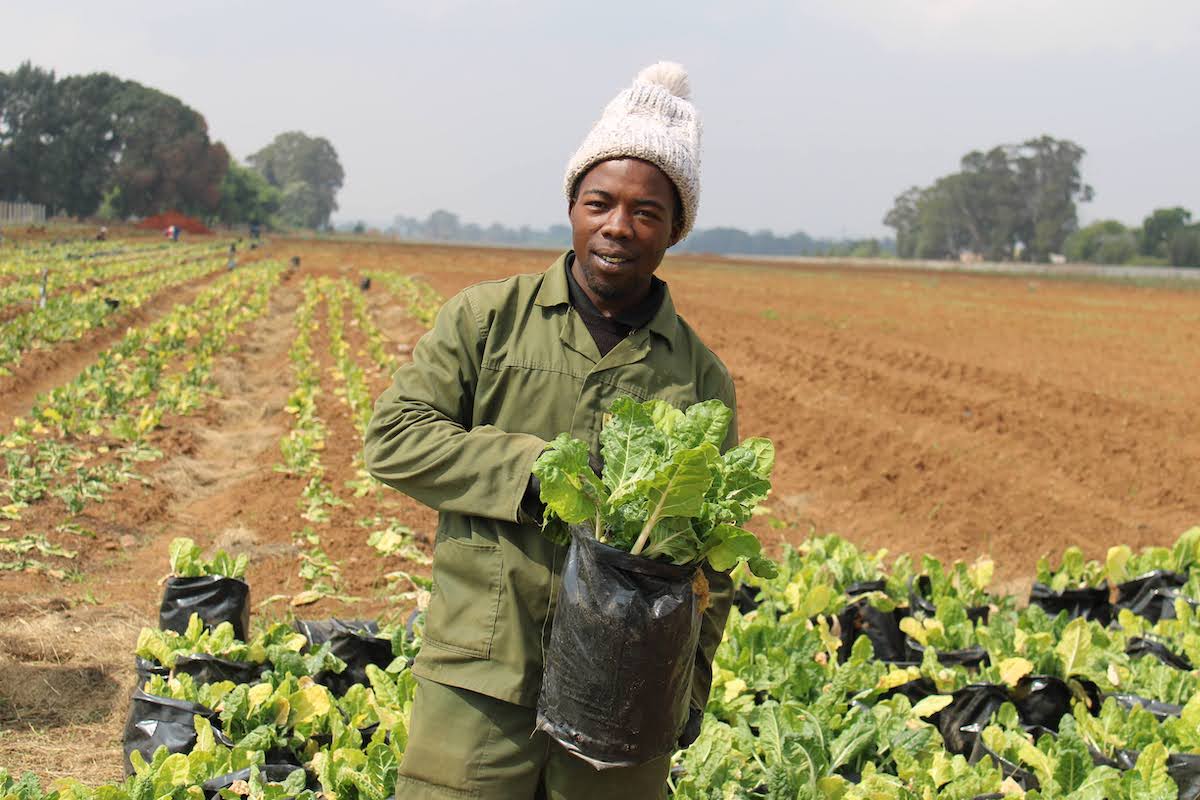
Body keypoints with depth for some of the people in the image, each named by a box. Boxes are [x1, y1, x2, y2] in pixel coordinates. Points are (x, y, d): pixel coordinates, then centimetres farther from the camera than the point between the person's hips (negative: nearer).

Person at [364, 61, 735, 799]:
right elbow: (393, 438, -2)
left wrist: (691, 681, 3)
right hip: (479, 681, -1)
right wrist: (532, 468, -13)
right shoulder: (486, 318, 4)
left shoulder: (700, 376, 8)